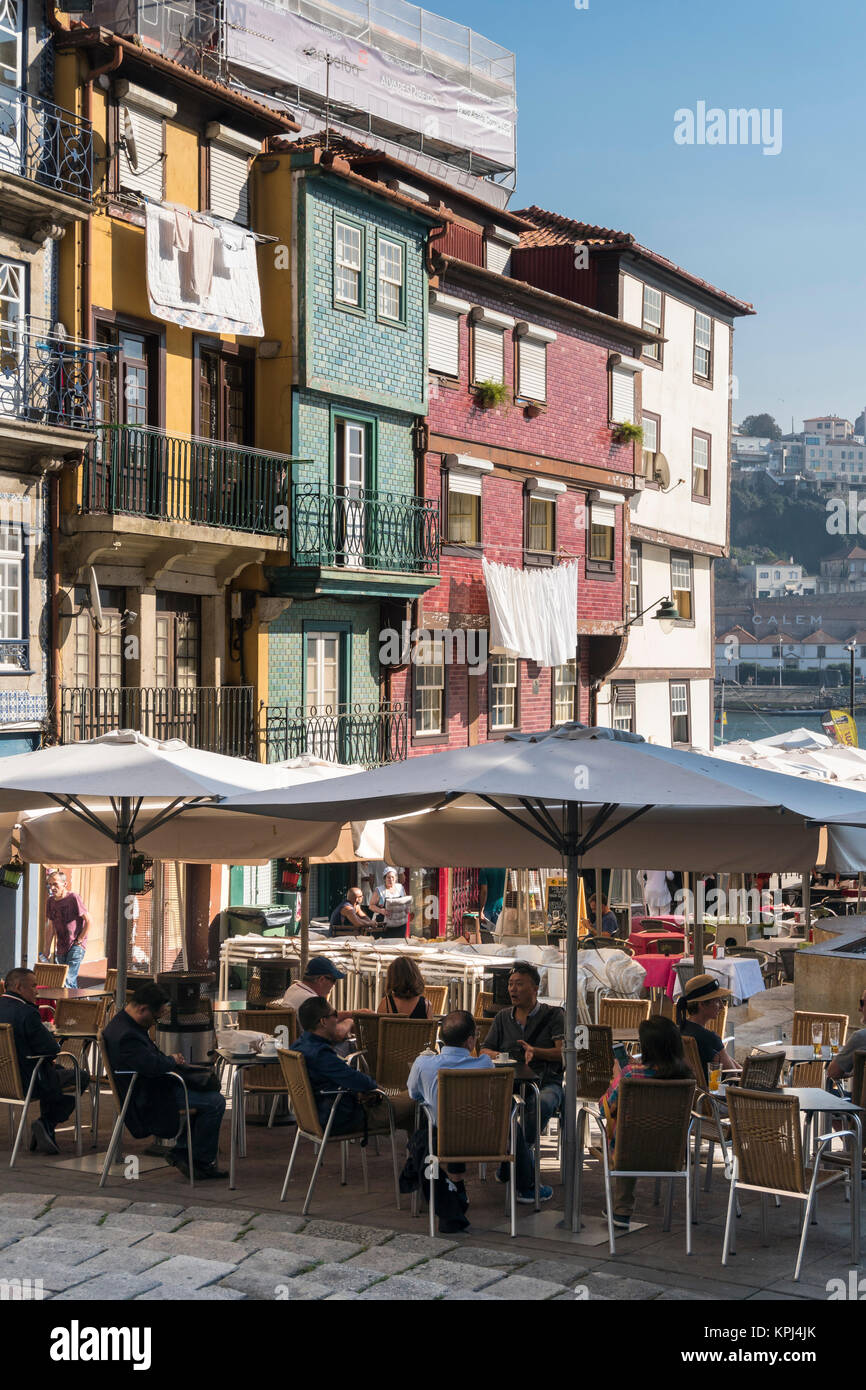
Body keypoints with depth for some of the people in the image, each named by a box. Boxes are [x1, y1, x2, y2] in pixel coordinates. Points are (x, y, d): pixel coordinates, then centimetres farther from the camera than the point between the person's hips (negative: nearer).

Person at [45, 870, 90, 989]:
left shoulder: (73, 898, -10)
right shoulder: (51, 901, 10)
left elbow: (88, 921, -10)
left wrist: (79, 941, -10)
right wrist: (48, 949, 15)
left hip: (76, 947, -7)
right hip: (61, 948, 7)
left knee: (68, 981, -19)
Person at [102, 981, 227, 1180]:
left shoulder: (121, 1022, 7)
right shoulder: (126, 1035, -28)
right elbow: (152, 1066, -35)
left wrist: (168, 1059, 3)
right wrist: (172, 1060, -14)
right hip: (148, 1099, -11)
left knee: (208, 1088, 23)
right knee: (215, 1103, -14)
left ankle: (181, 1151, 20)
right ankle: (201, 1162, -1)